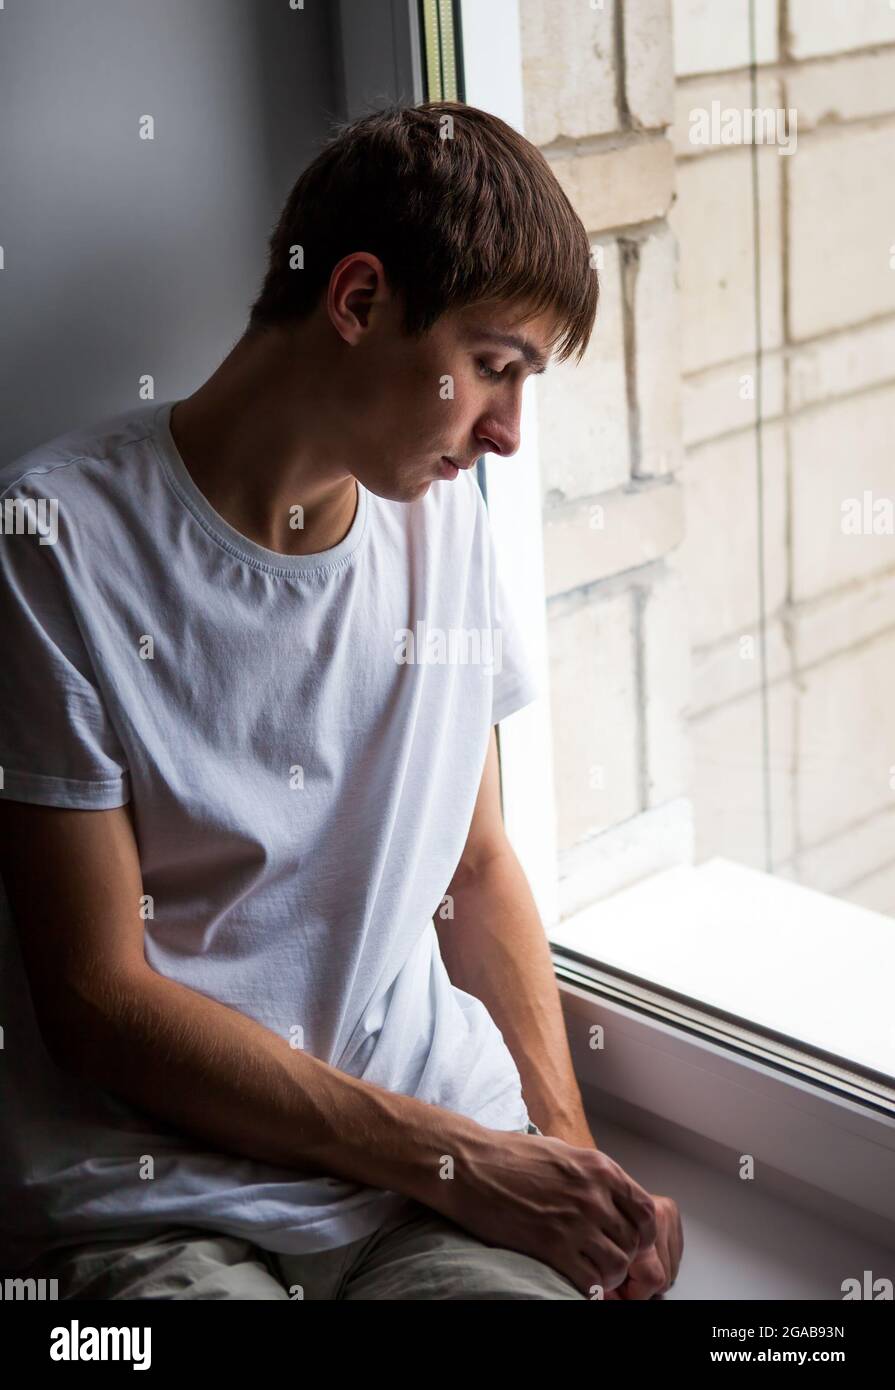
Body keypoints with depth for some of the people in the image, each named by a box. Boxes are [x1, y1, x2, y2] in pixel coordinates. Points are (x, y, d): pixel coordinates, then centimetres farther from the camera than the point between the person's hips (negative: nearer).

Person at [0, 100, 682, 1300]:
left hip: (452, 1153, 4)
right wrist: (451, 1157, -11)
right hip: (157, 1200, -3)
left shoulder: (444, 513, 11)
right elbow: (99, 998, -9)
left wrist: (572, 1155, 4)